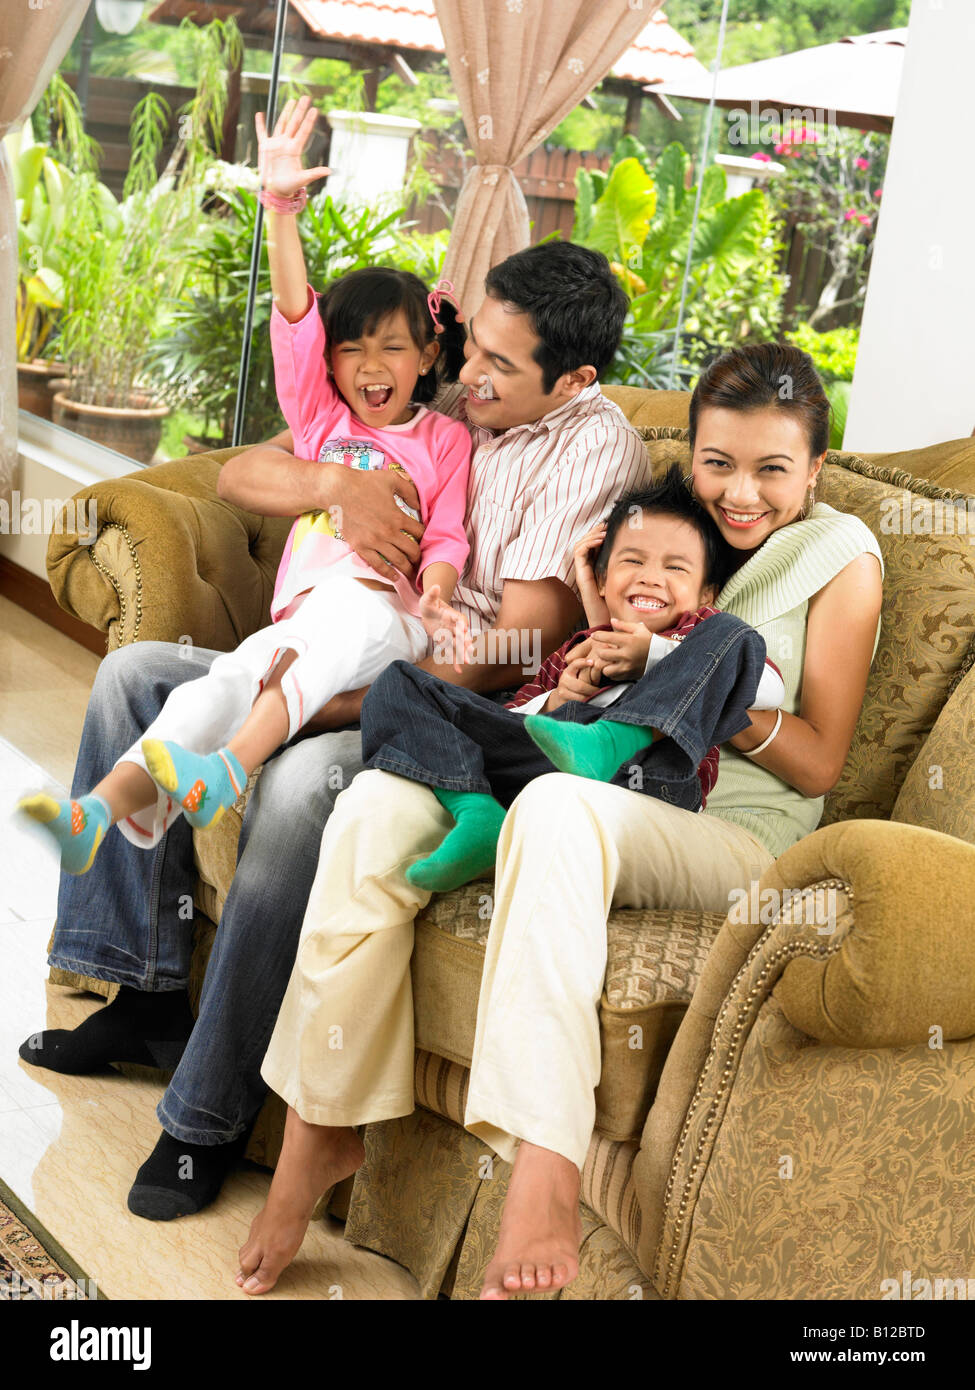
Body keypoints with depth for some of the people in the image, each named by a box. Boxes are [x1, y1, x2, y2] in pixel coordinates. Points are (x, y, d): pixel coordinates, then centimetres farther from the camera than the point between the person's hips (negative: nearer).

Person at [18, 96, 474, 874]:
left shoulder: (444, 438, 18)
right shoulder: (320, 417, 23)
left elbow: (448, 535, 8)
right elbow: (296, 317, 10)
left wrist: (436, 595, -15)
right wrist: (282, 207, -1)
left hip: (388, 620, -3)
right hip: (302, 620, 3)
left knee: (353, 605, -39)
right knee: (224, 682, -28)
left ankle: (227, 770, -51)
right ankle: (108, 806, -49)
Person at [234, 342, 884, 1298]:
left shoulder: (840, 557, 4)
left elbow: (818, 763, 1)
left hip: (735, 834, -5)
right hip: (608, 794, 5)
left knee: (560, 805, -41)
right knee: (382, 800, -22)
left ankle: (544, 1180, -48)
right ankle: (319, 1127, -15)